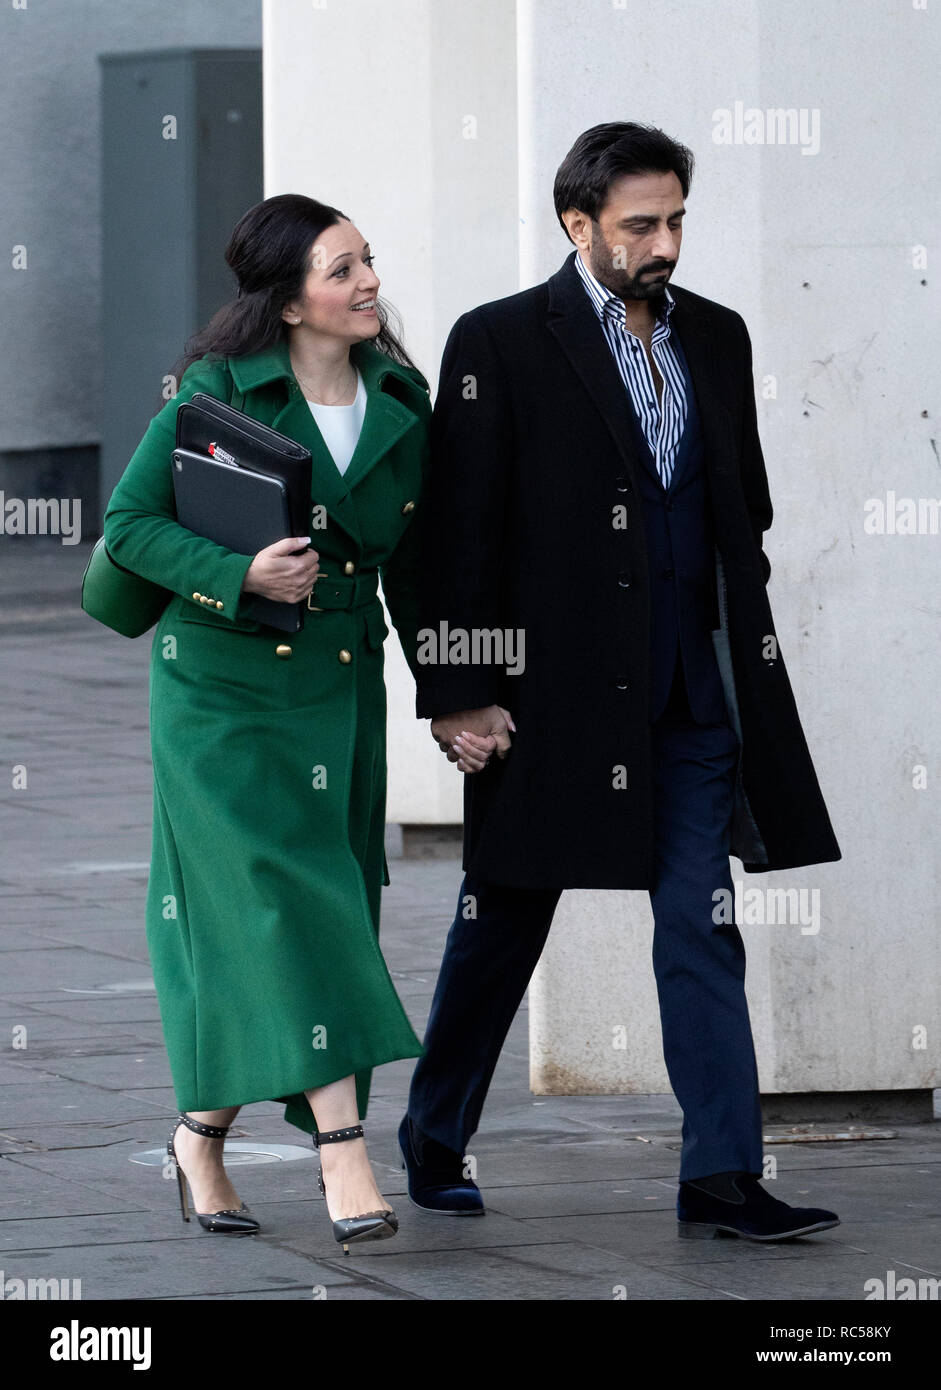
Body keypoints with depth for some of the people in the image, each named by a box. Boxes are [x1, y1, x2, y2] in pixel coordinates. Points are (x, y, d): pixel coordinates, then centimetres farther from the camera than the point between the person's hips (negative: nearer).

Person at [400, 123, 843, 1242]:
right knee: (502, 925, 9)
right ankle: (435, 1138, 28)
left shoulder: (716, 339, 11)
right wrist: (458, 695, -12)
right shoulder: (501, 344, -6)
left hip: (692, 698, 4)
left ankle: (721, 1179, -3)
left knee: (702, 931, -2)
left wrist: (746, 644, 12)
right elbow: (460, 532, -8)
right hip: (553, 690, -4)